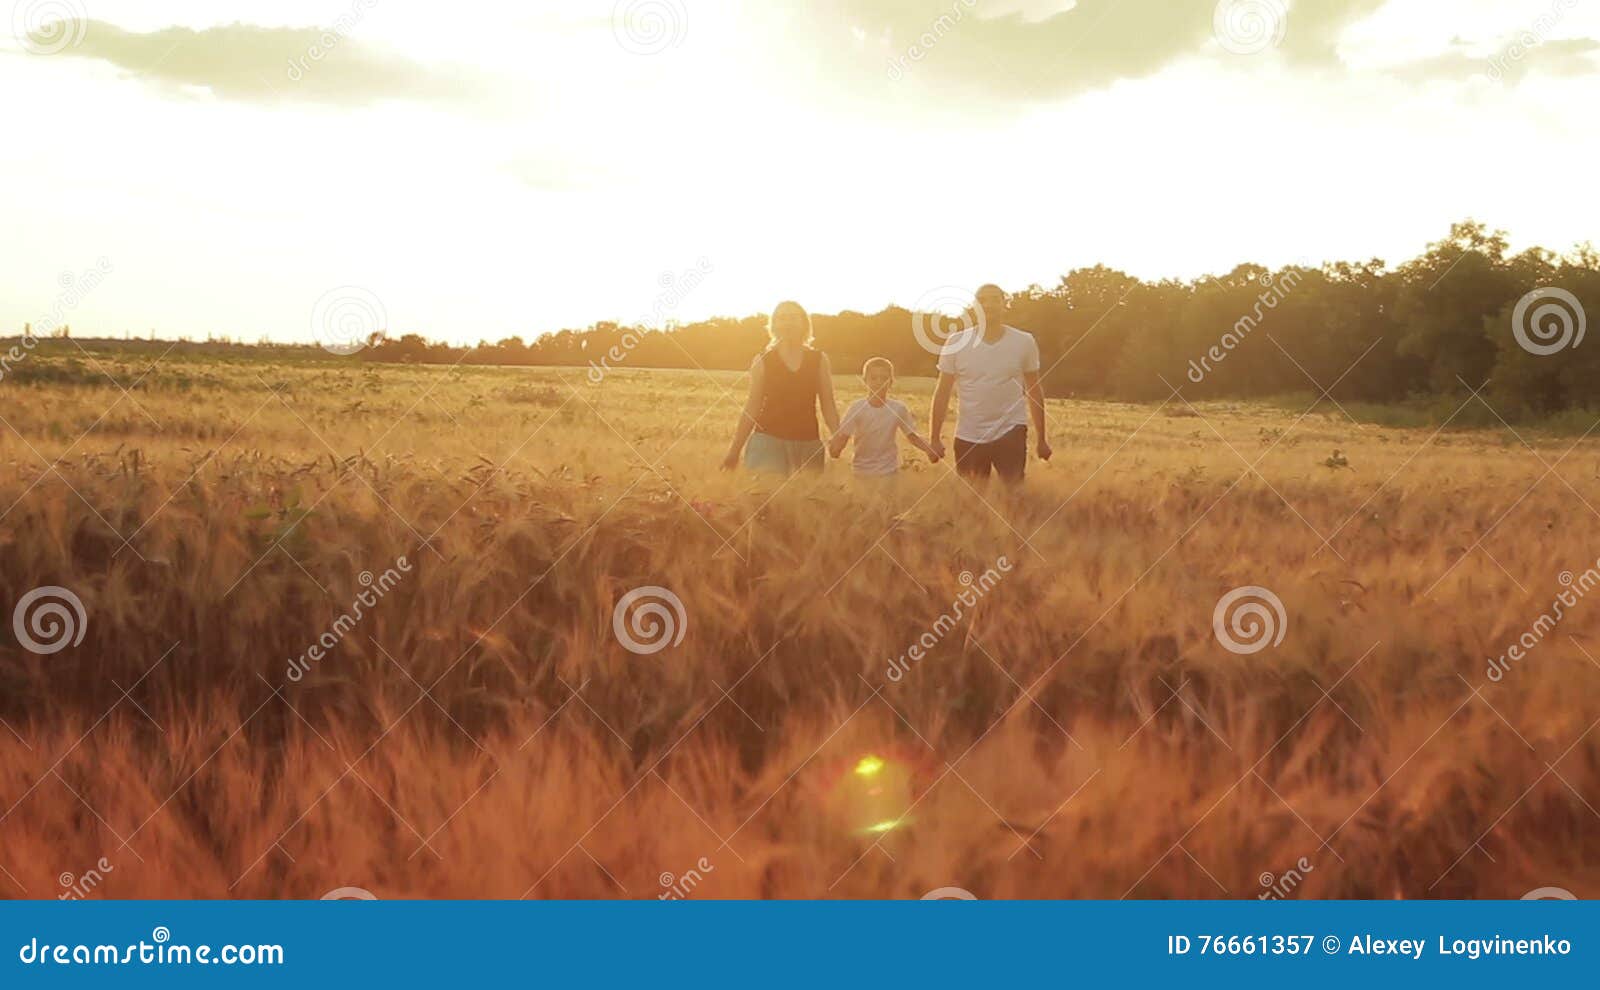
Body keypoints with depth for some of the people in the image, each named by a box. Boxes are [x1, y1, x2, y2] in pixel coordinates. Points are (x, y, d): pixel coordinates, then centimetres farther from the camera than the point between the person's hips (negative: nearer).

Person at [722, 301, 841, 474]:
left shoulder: (819, 360, 9)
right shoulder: (762, 361, 6)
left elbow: (828, 405, 8)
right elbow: (752, 408, 7)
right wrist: (734, 451, 2)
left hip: (808, 442, 2)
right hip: (769, 439, -2)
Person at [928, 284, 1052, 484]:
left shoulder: (1024, 342, 0)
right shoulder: (957, 342, -1)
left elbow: (1034, 392, 7)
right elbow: (943, 392, 3)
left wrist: (1042, 438, 7)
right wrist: (935, 438, -1)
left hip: (1011, 432, -1)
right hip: (968, 436, 1)